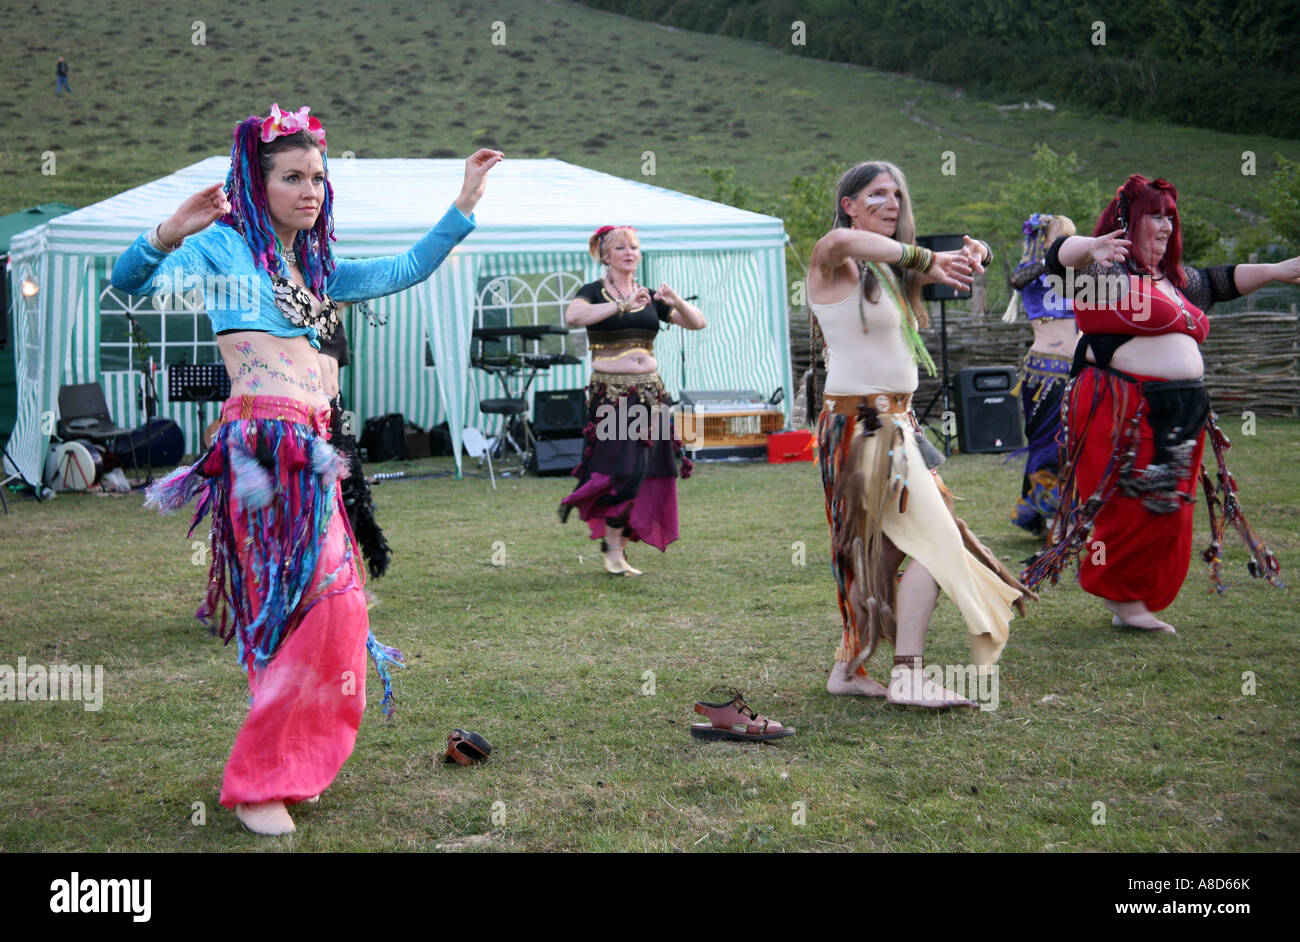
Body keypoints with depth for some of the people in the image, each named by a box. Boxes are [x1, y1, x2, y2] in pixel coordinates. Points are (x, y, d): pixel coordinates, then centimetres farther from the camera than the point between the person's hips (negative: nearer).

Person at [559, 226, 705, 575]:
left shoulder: (650, 297, 14)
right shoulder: (594, 292, 0)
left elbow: (698, 323, 11)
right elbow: (573, 316, -23)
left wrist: (676, 301, -9)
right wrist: (622, 305, -28)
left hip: (650, 393, 5)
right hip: (611, 393, -5)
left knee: (649, 473, 3)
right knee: (624, 469, -13)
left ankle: (620, 545, 15)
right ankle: (611, 548, 1)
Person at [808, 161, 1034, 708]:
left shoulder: (889, 267, 16)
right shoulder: (836, 264, -10)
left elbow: (958, 264, 22)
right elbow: (840, 240, -35)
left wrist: (971, 254, -3)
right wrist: (924, 258, -32)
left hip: (893, 421, 9)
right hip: (862, 422, -9)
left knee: (886, 551, 12)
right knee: (934, 541, -15)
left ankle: (850, 668, 20)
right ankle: (907, 676, -15)